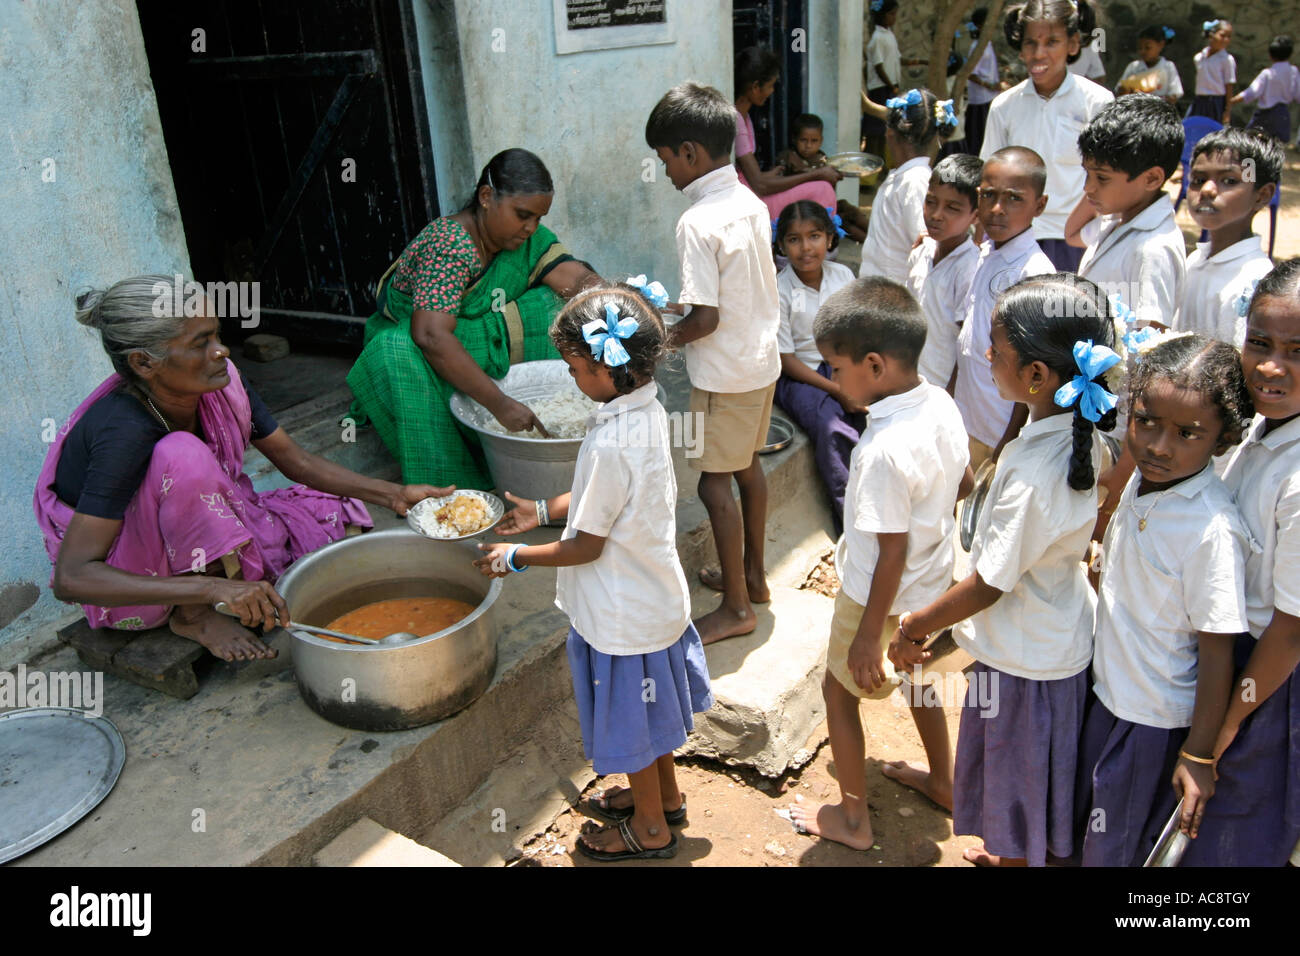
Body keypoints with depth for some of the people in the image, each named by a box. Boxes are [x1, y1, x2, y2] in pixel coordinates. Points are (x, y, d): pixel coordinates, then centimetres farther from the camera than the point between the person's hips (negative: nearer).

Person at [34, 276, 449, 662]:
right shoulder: (125, 431, -34)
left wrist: (395, 495, -12)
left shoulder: (218, 384, -15)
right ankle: (192, 616, -15)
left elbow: (297, 462, -2)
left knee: (334, 512, 0)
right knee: (184, 456, -34)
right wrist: (212, 588, -45)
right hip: (124, 578, -6)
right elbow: (71, 578, -37)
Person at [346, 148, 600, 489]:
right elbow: (431, 336, -41)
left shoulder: (528, 239, -6)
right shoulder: (448, 243, -29)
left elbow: (581, 280, -14)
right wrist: (499, 403, -47)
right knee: (398, 350, -38)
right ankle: (443, 481, -31)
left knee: (547, 303, -10)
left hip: (485, 352, 6)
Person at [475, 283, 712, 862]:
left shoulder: (611, 445, -33)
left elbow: (586, 547, -23)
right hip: (654, 592, 9)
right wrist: (543, 511, 11)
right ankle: (665, 794, 50)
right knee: (648, 704, 27)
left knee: (631, 716, 13)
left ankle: (650, 829, 36)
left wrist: (516, 557, -10)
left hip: (623, 612, -8)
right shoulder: (648, 411, -5)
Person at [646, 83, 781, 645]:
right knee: (747, 467, 20)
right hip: (763, 357, 9)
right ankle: (752, 574, 36)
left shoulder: (698, 223, -23)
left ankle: (737, 606, 14)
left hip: (725, 372, -9)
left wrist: (661, 340, -7)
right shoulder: (752, 204, 4)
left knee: (715, 482, 3)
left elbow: (705, 318, -25)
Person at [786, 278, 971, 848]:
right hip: (934, 586, 8)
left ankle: (853, 820, 29)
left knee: (839, 689, 14)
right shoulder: (942, 404, -10)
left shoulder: (885, 451, -35)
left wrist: (869, 635, -18)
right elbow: (966, 483, 7)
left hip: (881, 597, -8)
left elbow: (892, 552, -28)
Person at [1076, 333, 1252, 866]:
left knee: (1117, 848, 14)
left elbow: (1217, 651, -22)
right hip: (1107, 690, 7)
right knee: (1087, 821, 25)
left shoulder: (1211, 530, -29)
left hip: (1156, 720, -6)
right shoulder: (1142, 481, -7)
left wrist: (1199, 756, -15)